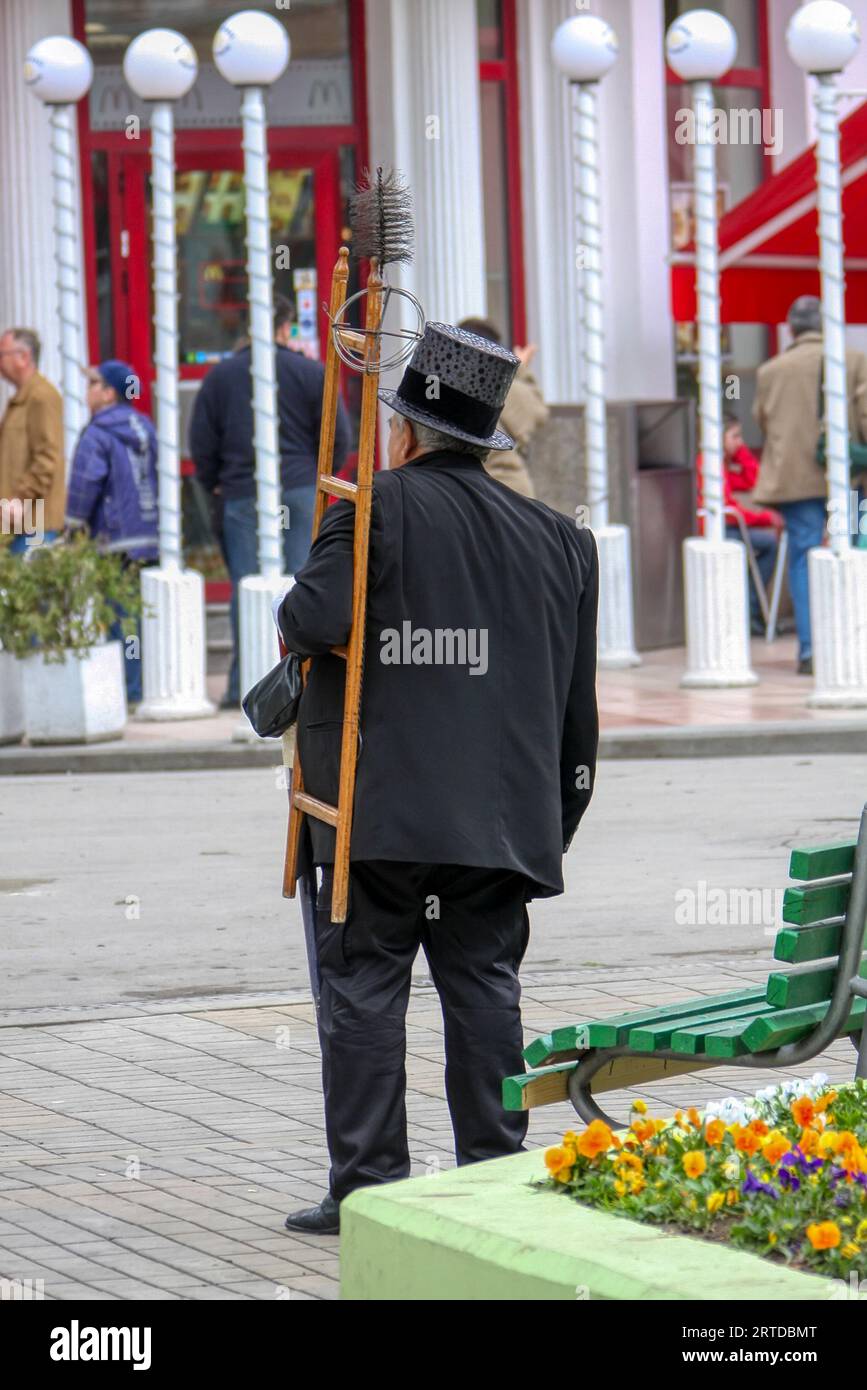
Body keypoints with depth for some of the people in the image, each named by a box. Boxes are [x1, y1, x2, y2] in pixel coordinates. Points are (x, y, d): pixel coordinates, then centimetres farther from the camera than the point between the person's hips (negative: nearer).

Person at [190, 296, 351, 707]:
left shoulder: (220, 375, 4)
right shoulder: (311, 372, 1)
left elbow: (202, 441, 6)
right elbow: (338, 436, 2)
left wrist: (213, 485, 18)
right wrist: (321, 473, 18)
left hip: (240, 493, 1)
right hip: (300, 491, 0)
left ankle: (243, 684, -3)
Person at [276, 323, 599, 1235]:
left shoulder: (380, 507, -5)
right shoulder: (554, 541, 12)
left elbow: (314, 620, -19)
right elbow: (576, 709, 14)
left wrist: (293, 622, 6)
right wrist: (556, 823, 20)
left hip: (379, 809, -5)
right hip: (499, 819, 5)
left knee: (363, 988, 1)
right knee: (485, 990, 9)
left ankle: (367, 1184, 0)